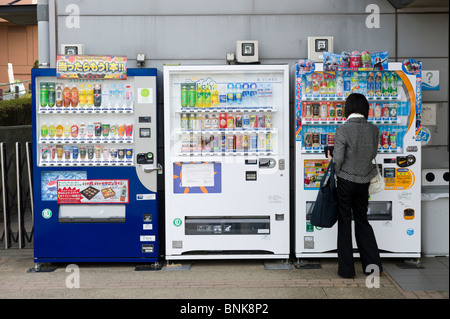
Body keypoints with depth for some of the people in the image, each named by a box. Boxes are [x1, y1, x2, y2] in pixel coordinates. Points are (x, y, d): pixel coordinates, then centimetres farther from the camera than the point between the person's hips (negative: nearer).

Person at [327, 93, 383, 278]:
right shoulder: (373, 129, -2)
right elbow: (372, 154, 8)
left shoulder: (342, 130, -16)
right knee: (362, 221, 18)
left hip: (346, 181, -4)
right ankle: (373, 264, 19)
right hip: (364, 180, 4)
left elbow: (338, 159, -14)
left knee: (344, 223, 6)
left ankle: (346, 269, 12)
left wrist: (332, 161, 7)